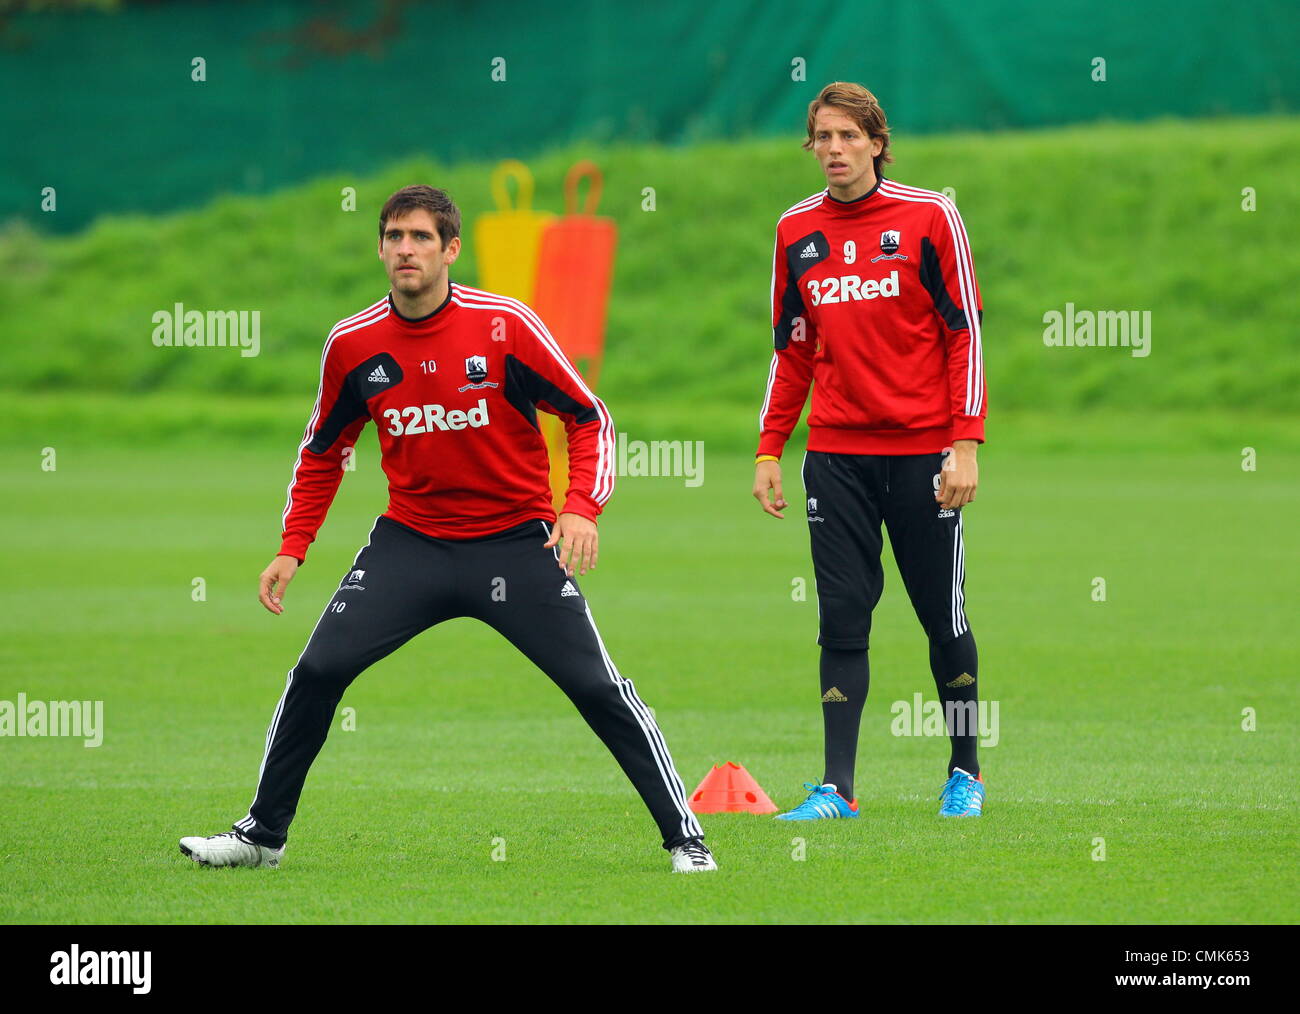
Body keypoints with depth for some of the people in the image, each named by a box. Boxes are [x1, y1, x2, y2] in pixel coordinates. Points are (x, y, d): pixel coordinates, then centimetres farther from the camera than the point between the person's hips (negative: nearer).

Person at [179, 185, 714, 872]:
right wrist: (292, 549, 5)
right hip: (410, 542, 2)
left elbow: (588, 417, -6)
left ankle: (683, 836, 2)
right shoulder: (353, 344, -4)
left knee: (596, 685, -10)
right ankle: (262, 834, 8)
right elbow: (322, 453, 13)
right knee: (318, 671, -9)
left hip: (516, 542, -2)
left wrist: (582, 509, -20)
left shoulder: (504, 326, -13)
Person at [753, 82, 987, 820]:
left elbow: (965, 334, -3)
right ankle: (837, 787, -3)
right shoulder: (796, 231, 8)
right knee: (842, 620, -3)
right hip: (837, 458, 3)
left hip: (922, 454, -3)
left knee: (944, 616, 4)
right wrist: (769, 451, 9)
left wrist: (966, 442, -11)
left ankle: (966, 772, 20)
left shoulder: (929, 217, -3)